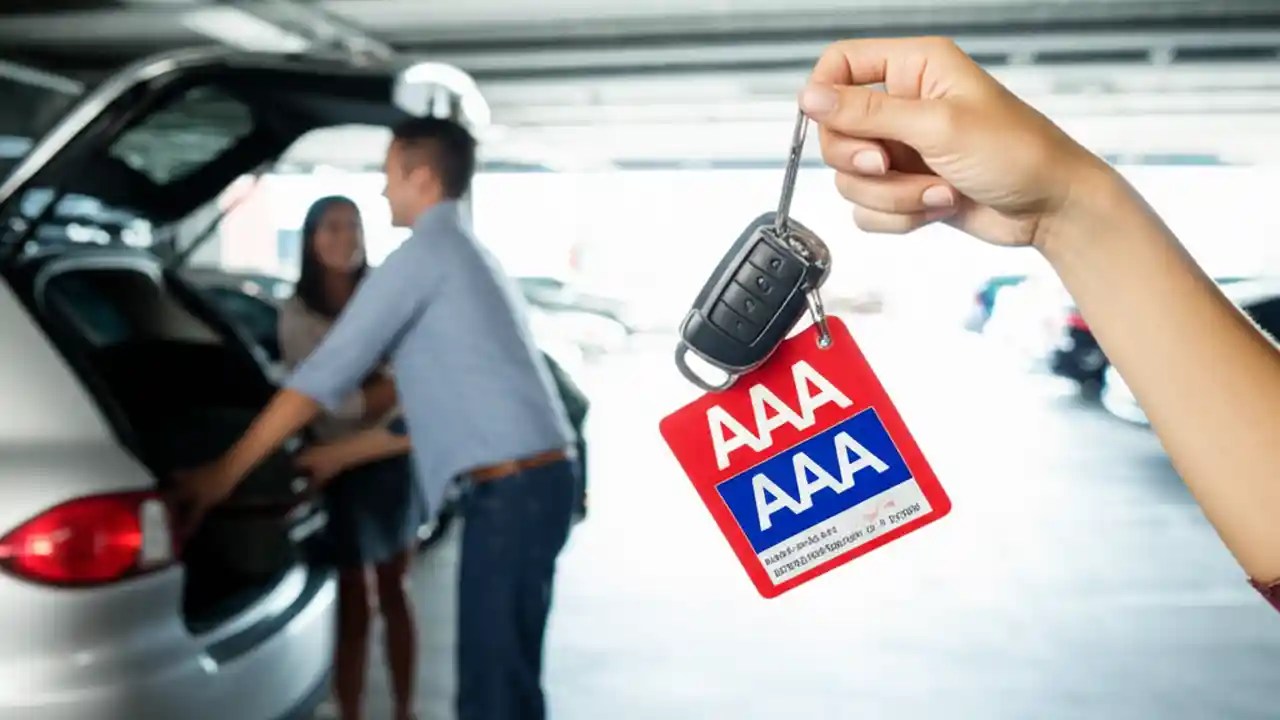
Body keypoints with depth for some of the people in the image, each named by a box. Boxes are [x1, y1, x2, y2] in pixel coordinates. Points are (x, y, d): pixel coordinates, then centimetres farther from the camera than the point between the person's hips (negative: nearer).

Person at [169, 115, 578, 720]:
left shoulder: (423, 254, -7)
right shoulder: (468, 256, 22)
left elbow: (328, 373, -12)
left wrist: (226, 471, -8)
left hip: (512, 487, -10)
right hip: (534, 477, 10)